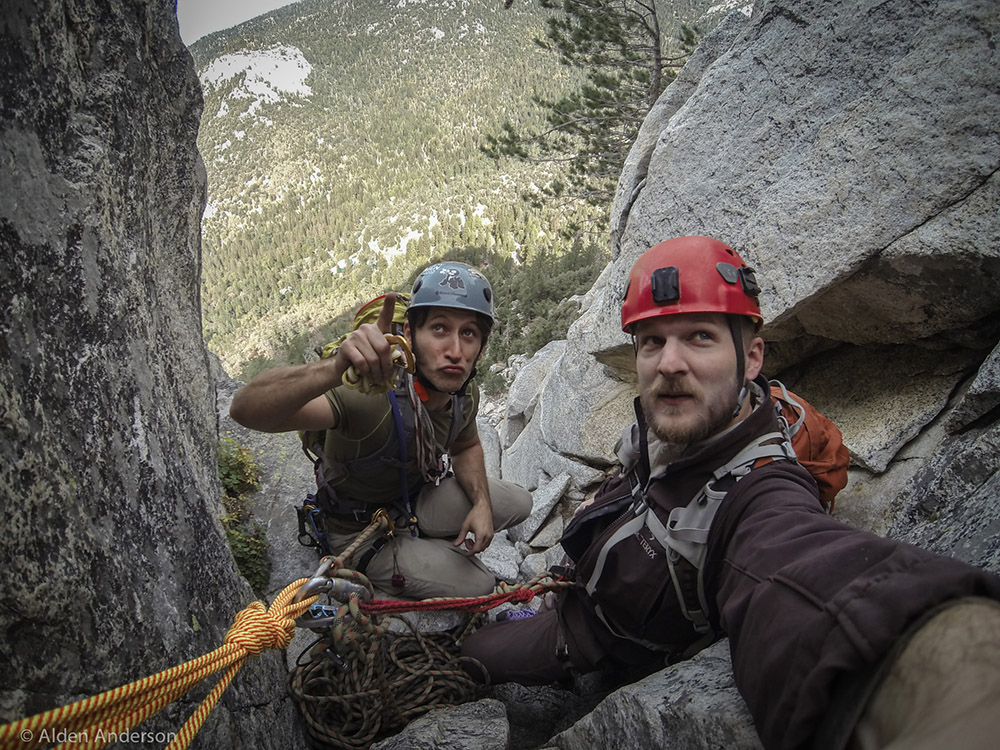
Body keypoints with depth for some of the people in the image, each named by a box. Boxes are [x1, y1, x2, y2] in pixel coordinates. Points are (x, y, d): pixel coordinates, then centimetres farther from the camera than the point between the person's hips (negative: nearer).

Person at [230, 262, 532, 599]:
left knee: (518, 504, 3)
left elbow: (466, 446, 8)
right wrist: (334, 369, -72)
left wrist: (481, 503, -11)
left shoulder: (465, 392, -16)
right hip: (362, 530, -6)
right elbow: (246, 409, -54)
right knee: (476, 587, -13)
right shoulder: (372, 396, -41)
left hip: (417, 494, 6)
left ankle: (434, 542, 22)